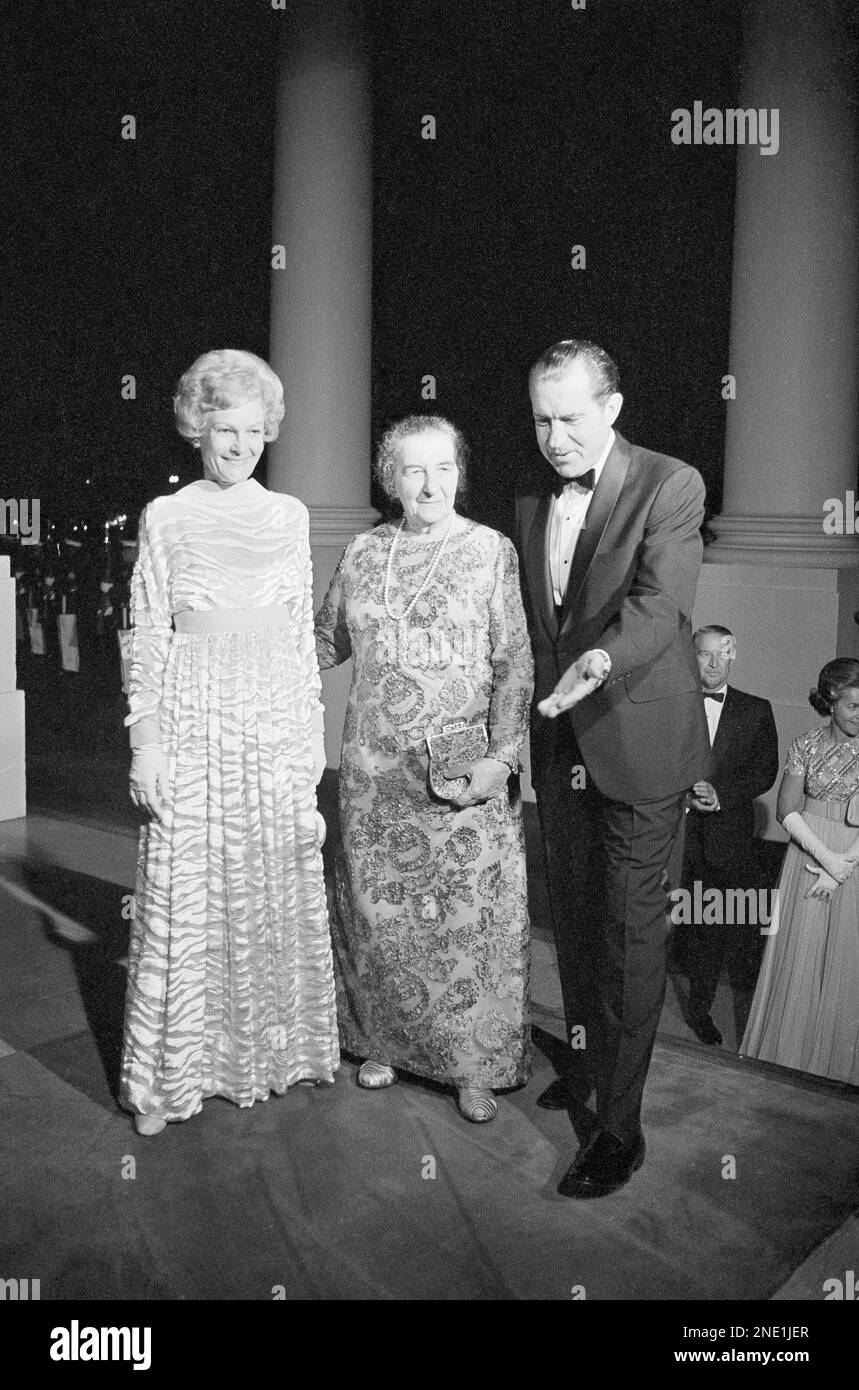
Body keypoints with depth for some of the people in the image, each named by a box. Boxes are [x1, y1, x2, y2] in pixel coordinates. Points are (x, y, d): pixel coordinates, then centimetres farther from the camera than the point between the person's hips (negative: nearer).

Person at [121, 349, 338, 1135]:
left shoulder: (289, 516, 8)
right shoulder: (167, 518, 1)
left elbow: (304, 633, 11)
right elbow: (148, 638, -1)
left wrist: (313, 734, 7)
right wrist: (146, 741, -7)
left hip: (277, 730, 3)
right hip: (193, 729, -2)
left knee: (279, 894, 9)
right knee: (182, 902, 2)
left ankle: (275, 1048, 27)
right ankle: (170, 1073, 17)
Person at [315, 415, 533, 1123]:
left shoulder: (492, 550, -2)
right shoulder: (363, 552, 7)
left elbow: (516, 661, -6)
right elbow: (327, 642, 19)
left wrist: (501, 756, -16)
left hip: (465, 766, -3)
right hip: (375, 767, 3)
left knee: (472, 916, 1)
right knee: (379, 909, 9)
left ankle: (476, 1065, 17)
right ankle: (387, 1042, 30)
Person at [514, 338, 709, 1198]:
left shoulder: (670, 486, -10)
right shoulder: (530, 502, 9)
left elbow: (660, 601, -24)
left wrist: (600, 659, -43)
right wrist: (518, 733, 12)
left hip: (637, 741, -6)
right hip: (558, 742, 6)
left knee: (630, 931, 0)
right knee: (572, 918, 17)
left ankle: (620, 1126, 12)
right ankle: (584, 1062, 38)